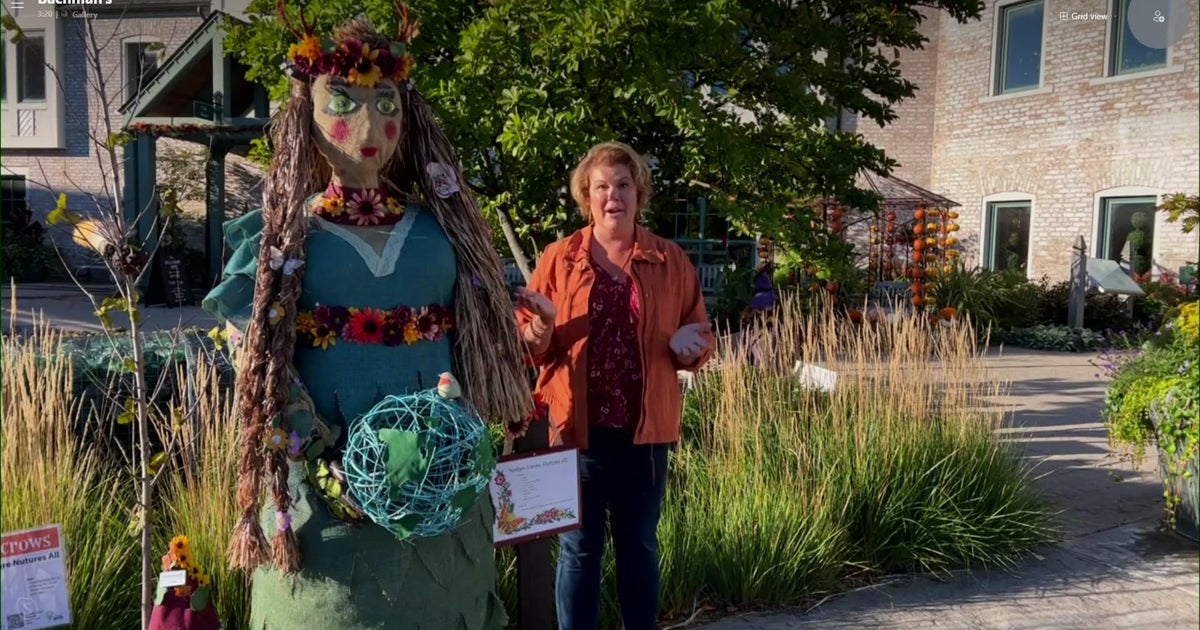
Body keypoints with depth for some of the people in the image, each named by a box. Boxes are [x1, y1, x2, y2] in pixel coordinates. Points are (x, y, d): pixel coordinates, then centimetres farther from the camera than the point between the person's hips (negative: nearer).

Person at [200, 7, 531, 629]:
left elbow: (478, 342, 7)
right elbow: (261, 368, -5)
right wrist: (320, 462, -15)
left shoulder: (440, 223, 6)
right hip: (327, 483, -2)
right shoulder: (281, 232, 1)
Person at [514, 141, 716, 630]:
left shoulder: (670, 261, 5)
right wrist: (543, 325, -18)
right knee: (579, 549, 6)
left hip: (645, 429, 1)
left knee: (639, 546, 13)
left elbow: (701, 343, 10)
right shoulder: (558, 258, 3)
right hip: (579, 427, -1)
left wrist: (687, 347, -13)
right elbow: (531, 350, 3)